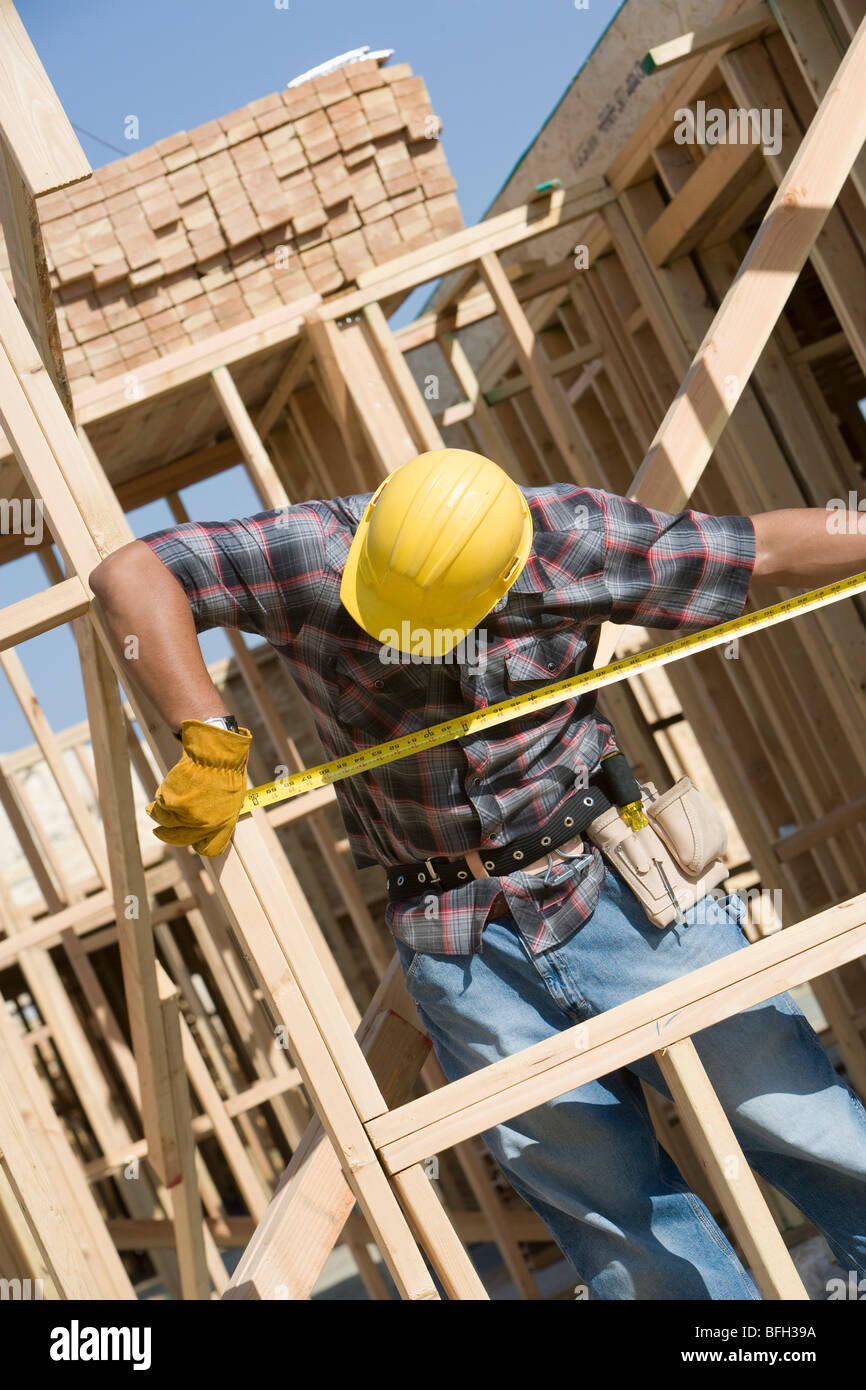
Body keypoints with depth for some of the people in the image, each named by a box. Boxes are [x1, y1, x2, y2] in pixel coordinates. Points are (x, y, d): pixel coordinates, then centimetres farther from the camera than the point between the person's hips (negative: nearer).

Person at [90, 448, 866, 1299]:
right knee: (640, 1250, 6)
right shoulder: (313, 555, -10)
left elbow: (768, 550, -1)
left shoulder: (575, 542, -8)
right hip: (462, 958, 0)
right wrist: (210, 743, -26)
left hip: (622, 894, 0)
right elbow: (130, 575, -17)